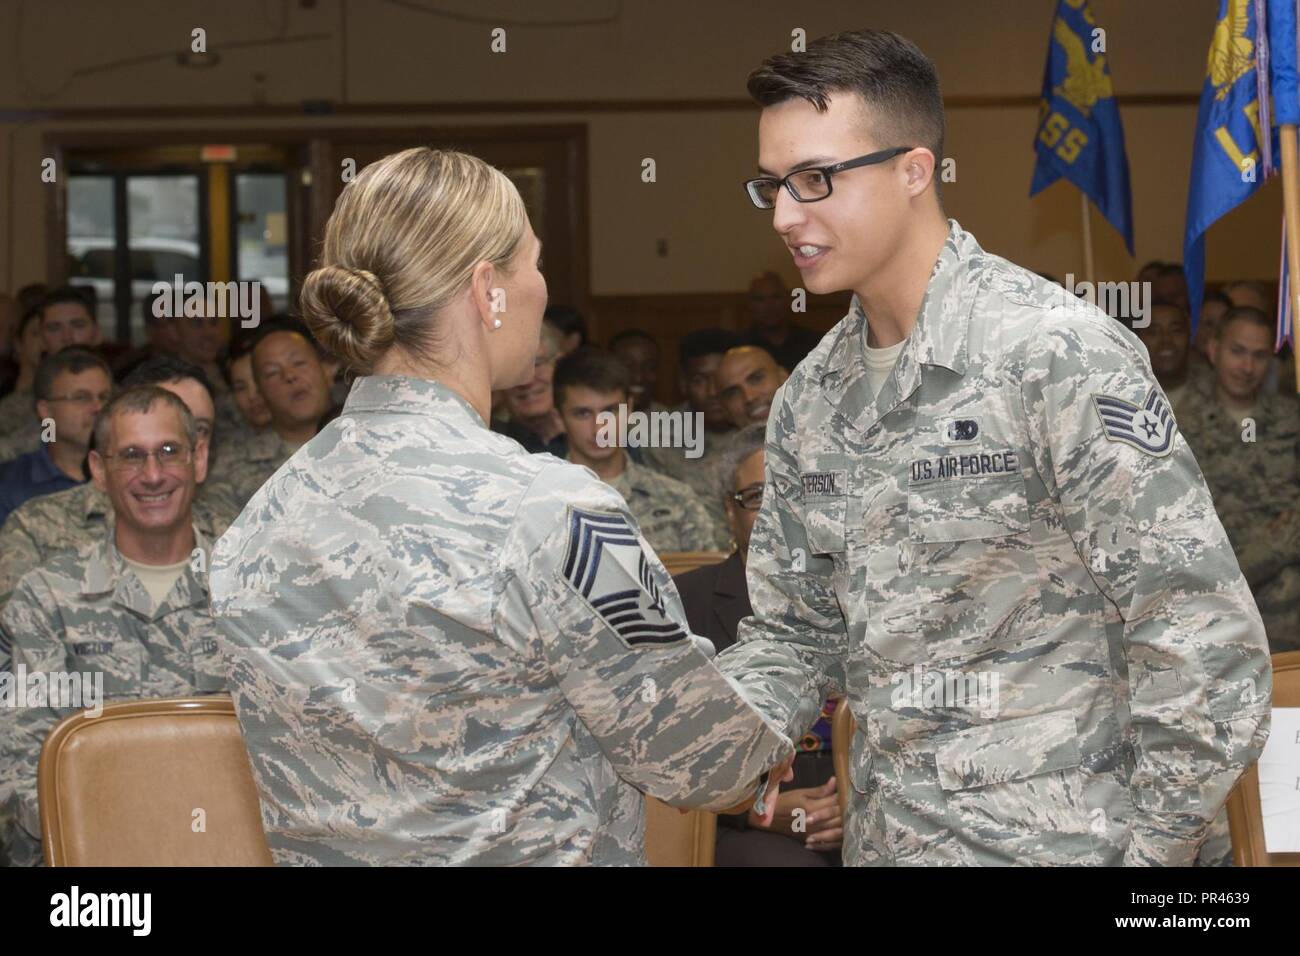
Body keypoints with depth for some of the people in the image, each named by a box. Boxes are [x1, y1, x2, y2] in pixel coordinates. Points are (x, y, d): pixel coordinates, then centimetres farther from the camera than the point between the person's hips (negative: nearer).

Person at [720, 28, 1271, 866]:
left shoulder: (1059, 356, -16)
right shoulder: (810, 402, 6)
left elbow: (1204, 641, -16)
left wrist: (1150, 846, -14)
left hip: (1053, 838, -7)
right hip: (883, 837, 7)